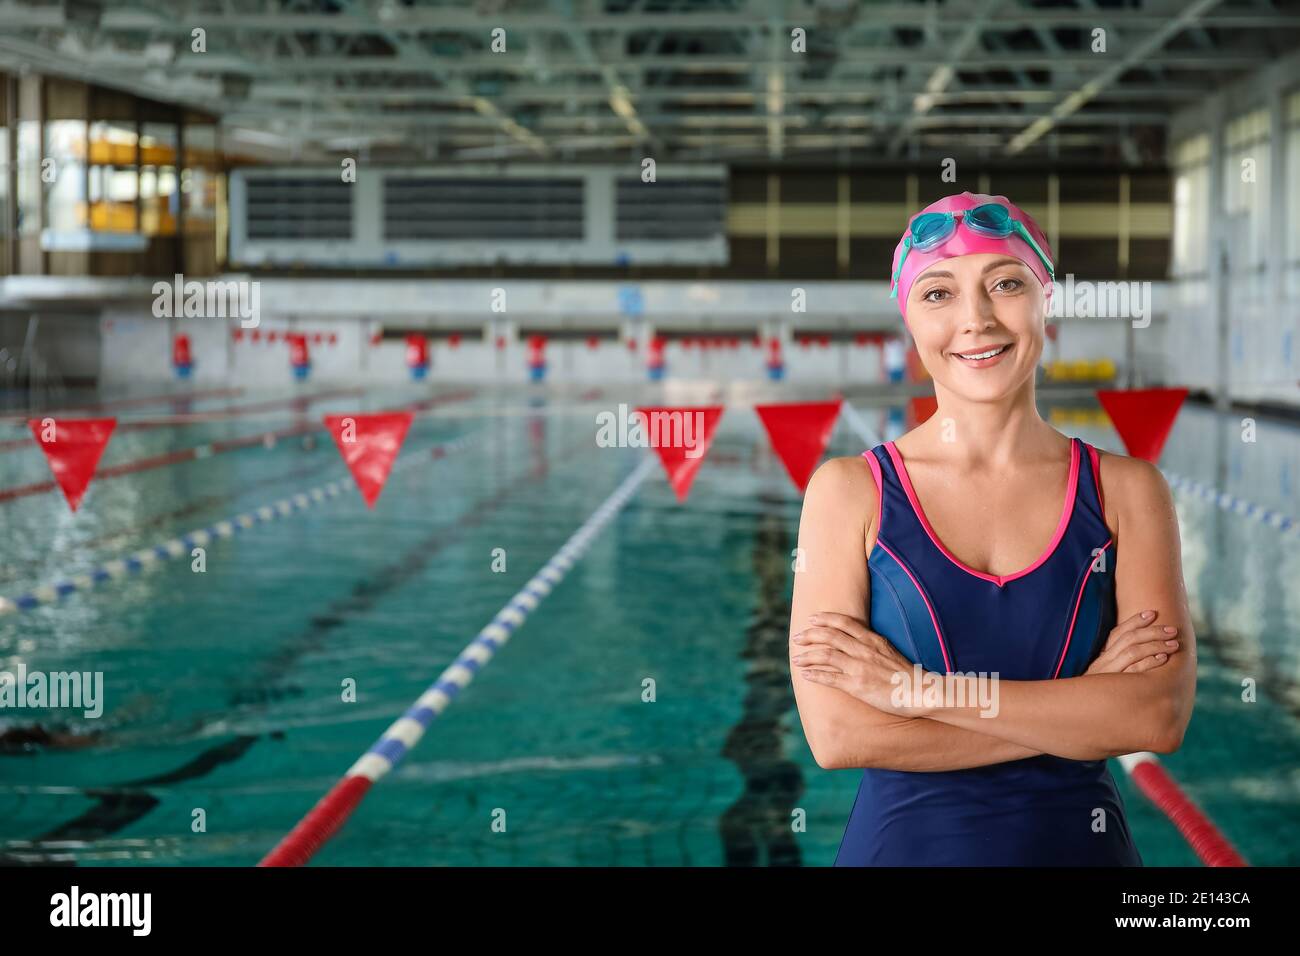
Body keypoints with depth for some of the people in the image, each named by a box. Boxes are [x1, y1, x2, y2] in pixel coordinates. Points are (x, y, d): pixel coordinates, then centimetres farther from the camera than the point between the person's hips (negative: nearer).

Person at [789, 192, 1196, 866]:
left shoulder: (1127, 490, -3)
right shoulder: (850, 491, -7)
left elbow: (1161, 717, -14)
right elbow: (835, 735, -16)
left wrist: (921, 688, -18)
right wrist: (1085, 704, -16)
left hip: (1079, 839, 1)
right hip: (903, 841, -1)